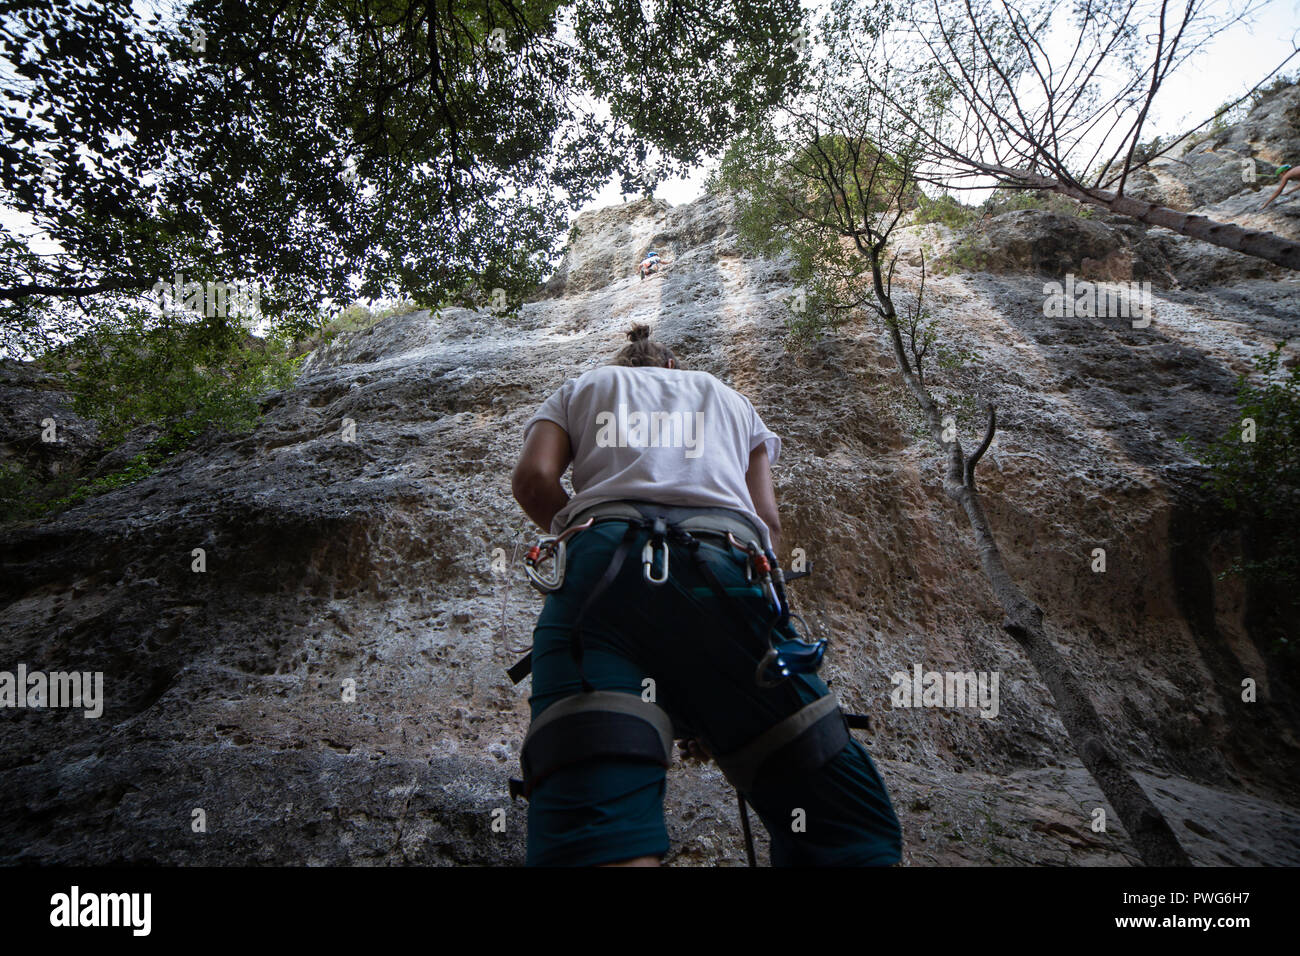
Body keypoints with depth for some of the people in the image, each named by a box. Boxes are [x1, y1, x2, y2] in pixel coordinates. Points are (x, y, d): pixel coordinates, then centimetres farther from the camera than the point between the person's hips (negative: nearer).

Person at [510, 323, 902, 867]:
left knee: (591, 830, -16)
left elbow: (532, 478, 9)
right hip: (726, 566, 1)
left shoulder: (579, 390, 33)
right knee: (852, 830, 2)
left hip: (605, 566, 0)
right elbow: (768, 524, 21)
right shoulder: (730, 398, 36)